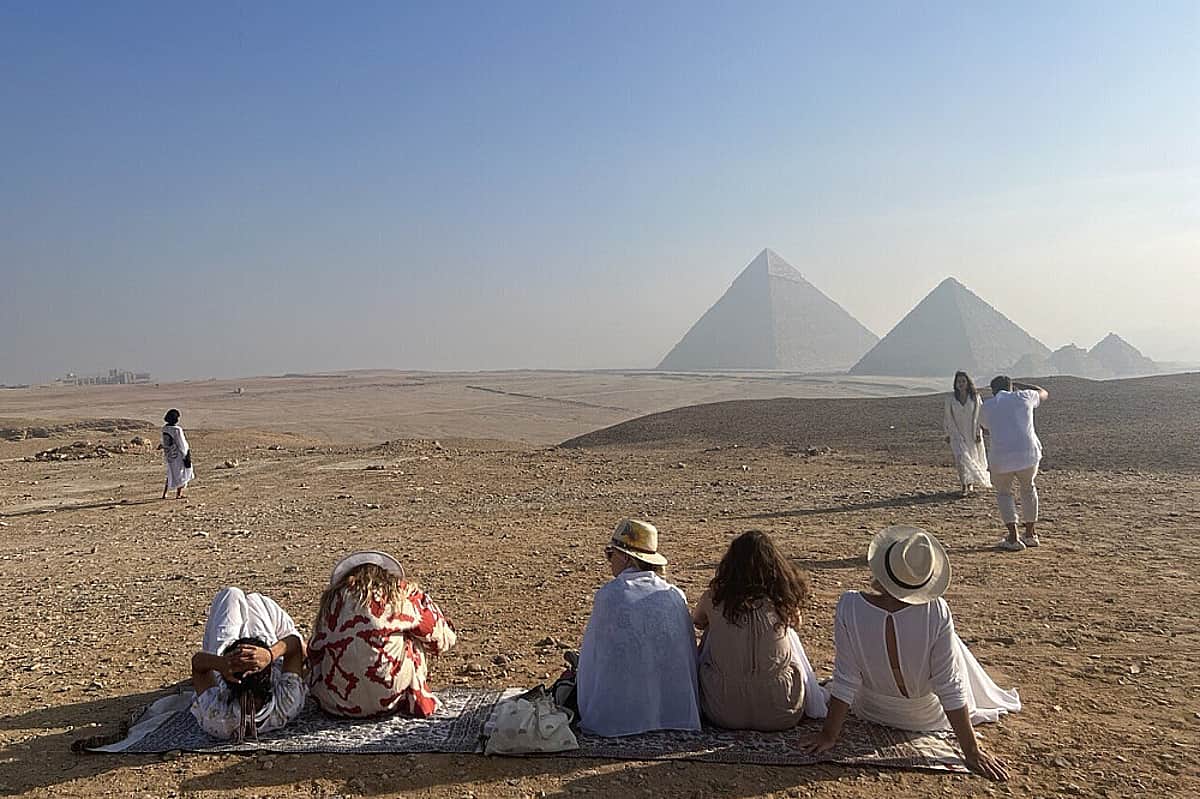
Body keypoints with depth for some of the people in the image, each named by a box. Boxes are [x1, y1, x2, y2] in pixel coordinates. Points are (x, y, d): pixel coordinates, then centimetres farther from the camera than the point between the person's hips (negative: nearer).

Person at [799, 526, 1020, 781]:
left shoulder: (850, 606, -32)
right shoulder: (936, 612, -33)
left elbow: (845, 682, -23)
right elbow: (951, 689, -25)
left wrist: (829, 735, -10)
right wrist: (972, 751, -12)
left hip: (871, 712, 0)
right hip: (928, 718, 0)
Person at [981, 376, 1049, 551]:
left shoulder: (987, 406, 9)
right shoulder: (1023, 397, 11)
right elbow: (1044, 393, 33)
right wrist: (1018, 385, 41)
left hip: (1001, 459, -1)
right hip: (1029, 454, 2)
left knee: (1003, 493, 21)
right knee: (1028, 489, 28)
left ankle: (1013, 539, 10)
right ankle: (1031, 534, 36)